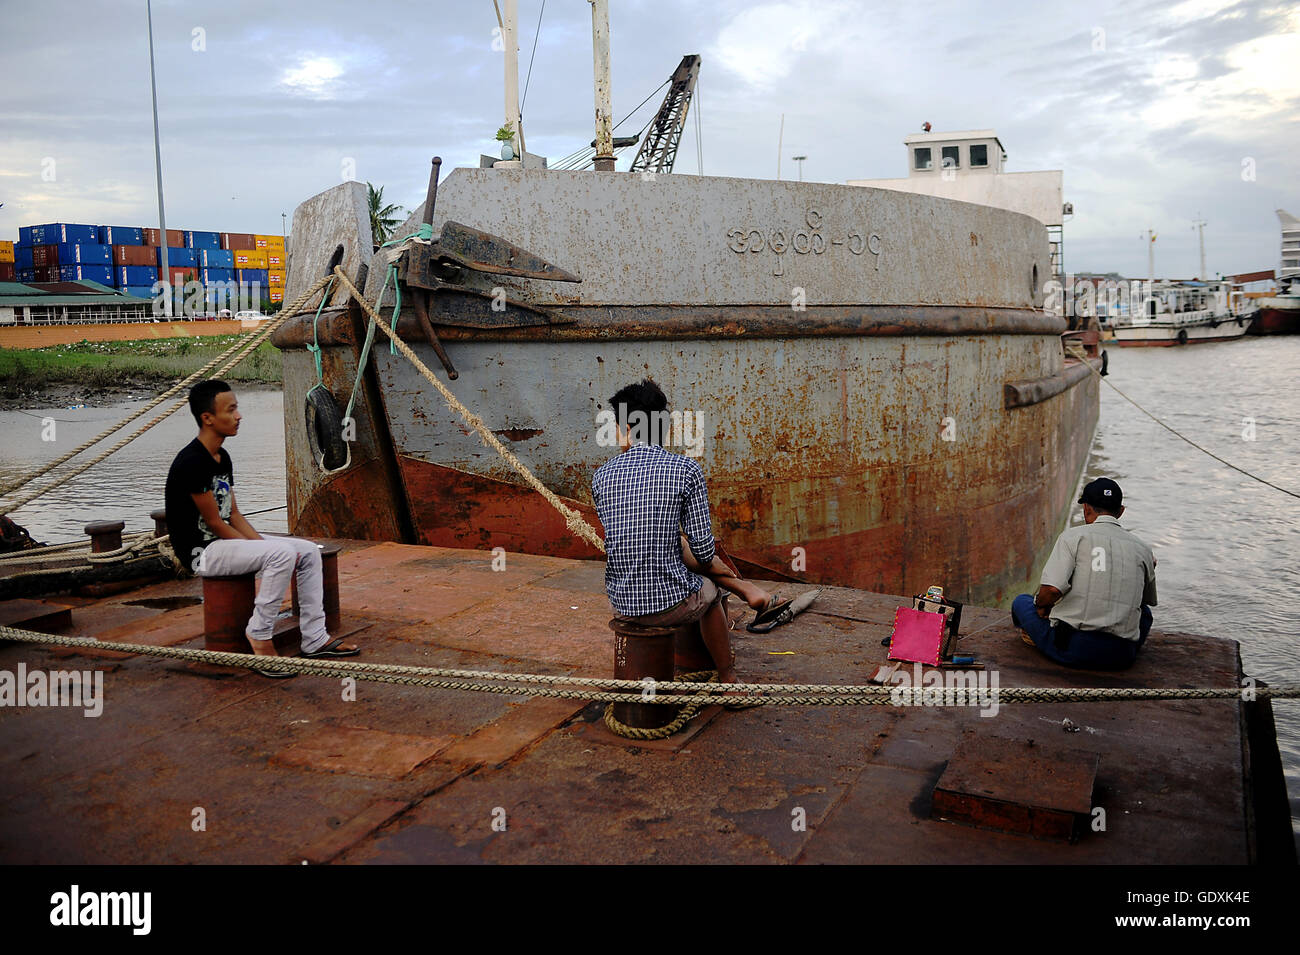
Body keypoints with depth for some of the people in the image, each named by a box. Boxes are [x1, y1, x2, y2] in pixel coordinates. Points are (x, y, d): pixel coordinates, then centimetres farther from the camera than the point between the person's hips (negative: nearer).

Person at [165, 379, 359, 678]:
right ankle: (259, 635, -15)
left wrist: (262, 545, -1)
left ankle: (315, 639, 2)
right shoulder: (191, 462, -20)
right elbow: (214, 523, -19)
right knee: (283, 553, -29)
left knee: (308, 552, 0)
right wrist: (268, 550, -14)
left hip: (225, 541, 10)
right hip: (201, 551, -10)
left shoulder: (222, 458, 10)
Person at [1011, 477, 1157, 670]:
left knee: (1022, 601, 21)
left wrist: (1041, 605, 5)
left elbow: (1052, 589, -17)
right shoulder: (1143, 549, 9)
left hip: (1070, 649, -2)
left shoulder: (1073, 536, -3)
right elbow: (1148, 600, 25)